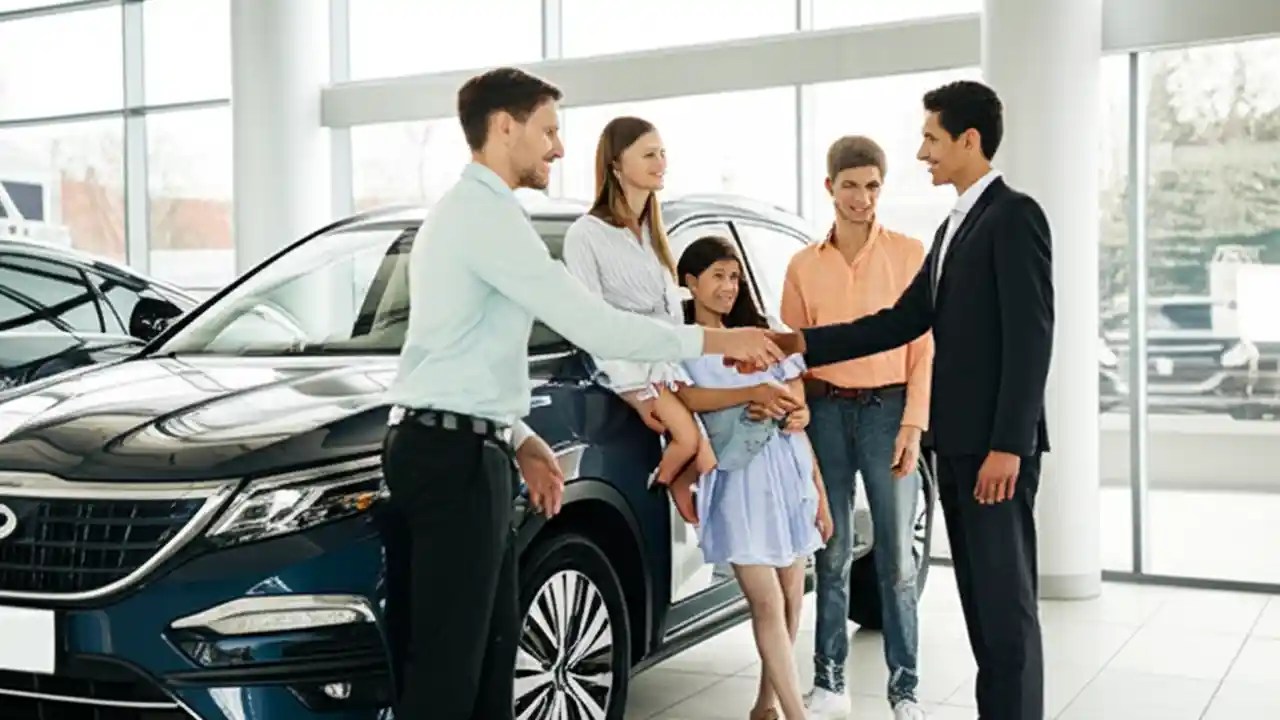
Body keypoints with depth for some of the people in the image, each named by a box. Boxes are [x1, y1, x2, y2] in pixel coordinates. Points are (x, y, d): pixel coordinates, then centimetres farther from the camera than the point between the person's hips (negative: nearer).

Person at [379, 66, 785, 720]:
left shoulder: (464, 211, 20)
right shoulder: (486, 213, -14)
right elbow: (593, 327, -19)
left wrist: (520, 440, 18)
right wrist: (713, 341, -10)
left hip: (453, 447, 11)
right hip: (454, 454, -11)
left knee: (488, 643, 13)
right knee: (447, 659, -6)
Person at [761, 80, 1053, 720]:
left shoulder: (1014, 215, -9)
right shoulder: (954, 226, 18)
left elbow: (1031, 337, -16)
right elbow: (904, 321, 15)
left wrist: (1008, 445, -21)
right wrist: (803, 345, 8)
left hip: (995, 445, -9)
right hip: (957, 442, 9)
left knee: (1005, 598, -4)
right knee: (980, 597, 12)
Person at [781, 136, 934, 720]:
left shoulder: (909, 254, 3)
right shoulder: (803, 265, 9)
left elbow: (924, 345, 0)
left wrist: (913, 422, -8)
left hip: (888, 407, -2)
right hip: (826, 410, 2)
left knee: (897, 558, 0)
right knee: (832, 554, 7)